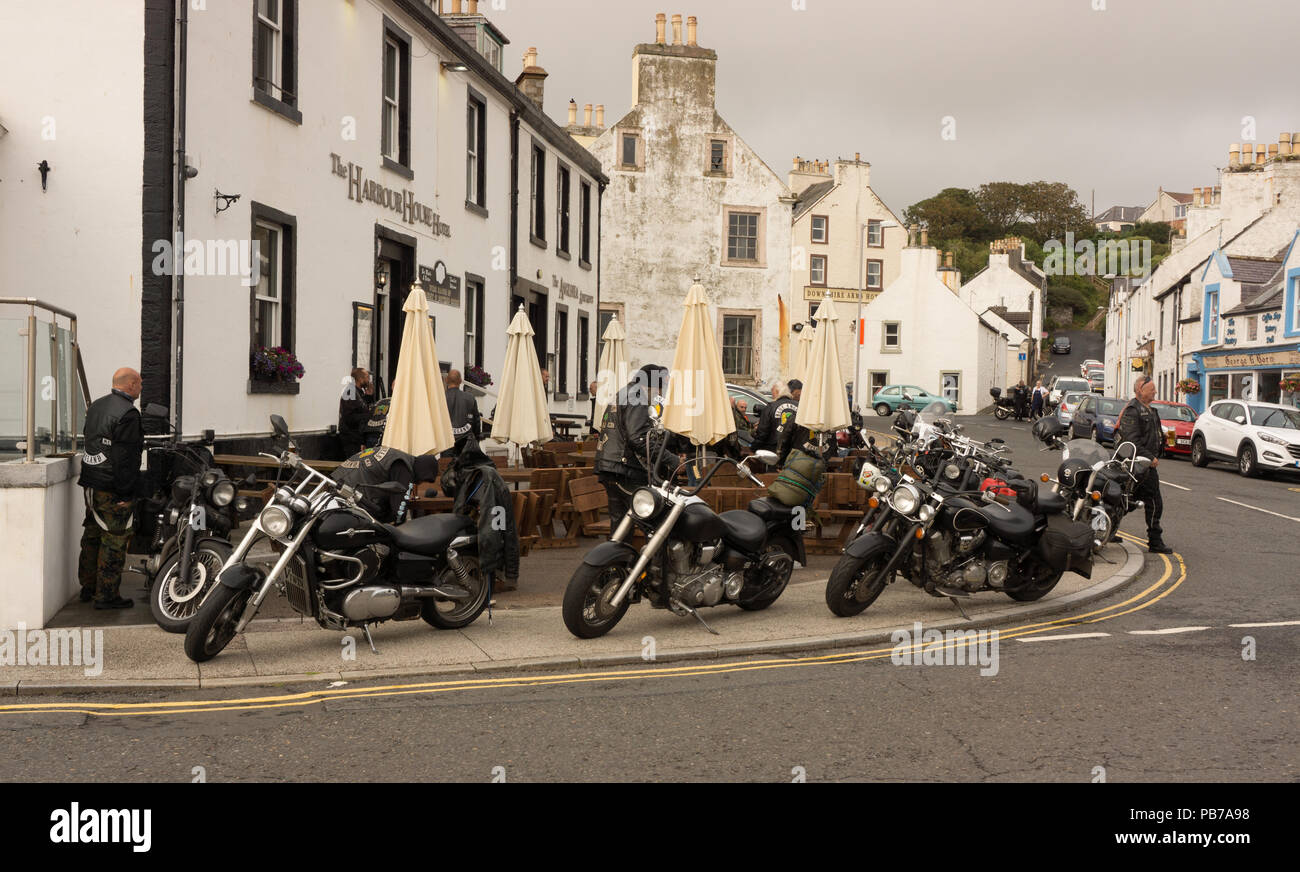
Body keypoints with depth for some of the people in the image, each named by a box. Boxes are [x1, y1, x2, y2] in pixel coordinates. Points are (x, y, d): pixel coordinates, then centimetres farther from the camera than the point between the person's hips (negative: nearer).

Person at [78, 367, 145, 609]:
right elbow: (125, 458, -20)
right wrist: (126, 493, -18)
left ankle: (87, 587, 27)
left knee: (92, 535, 17)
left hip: (90, 484, 9)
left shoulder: (95, 406, 13)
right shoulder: (128, 413, -17)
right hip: (112, 488, -9)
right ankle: (106, 595, -1)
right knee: (114, 541, -3)